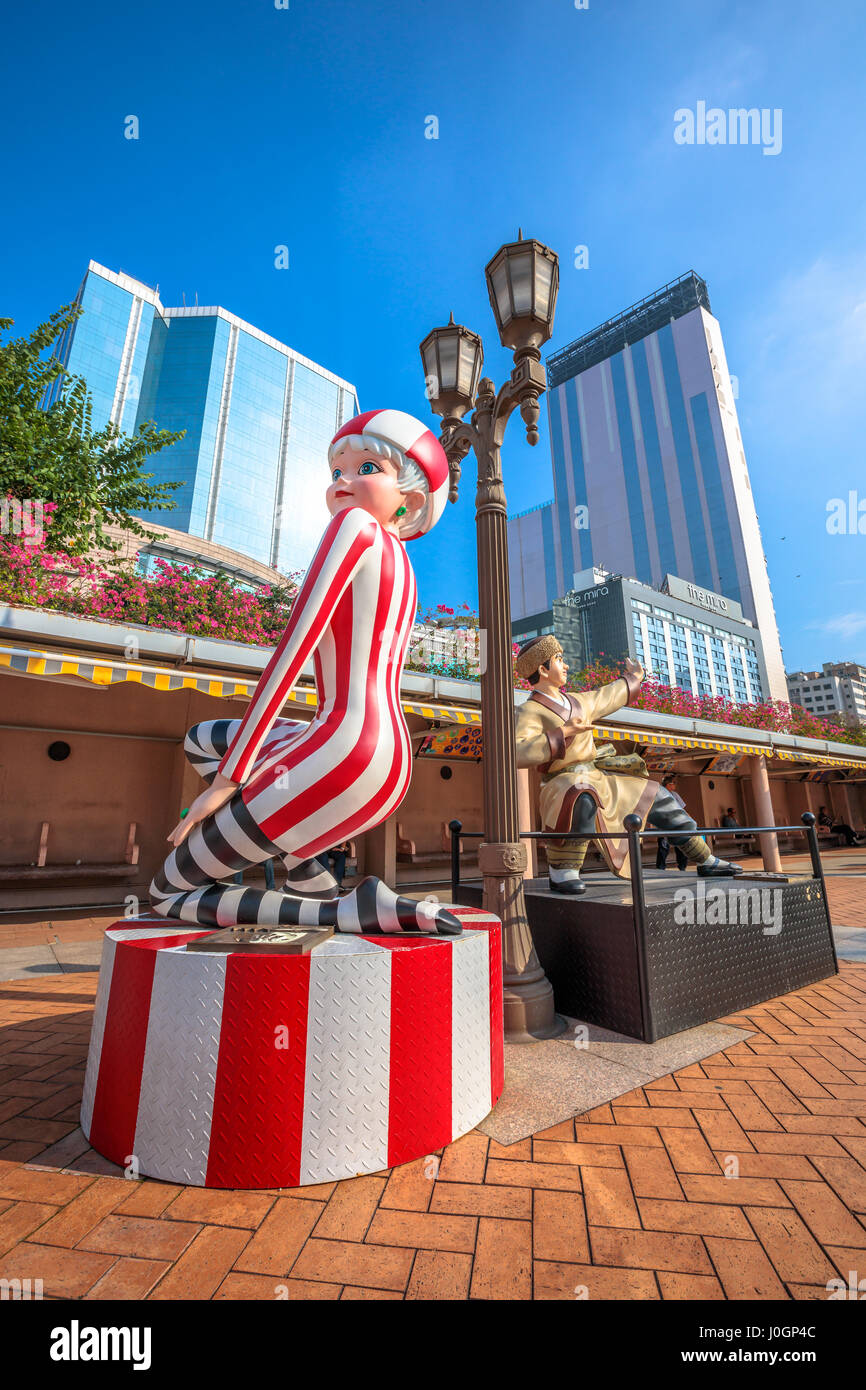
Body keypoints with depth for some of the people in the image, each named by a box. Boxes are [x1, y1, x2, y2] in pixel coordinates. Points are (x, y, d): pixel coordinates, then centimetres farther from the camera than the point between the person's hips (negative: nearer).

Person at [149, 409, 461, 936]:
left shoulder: (357, 523, -5)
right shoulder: (402, 566, 20)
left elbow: (293, 649, -13)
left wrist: (227, 776, -8)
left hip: (343, 755, -9)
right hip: (390, 762, 9)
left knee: (166, 892, 10)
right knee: (201, 739, 28)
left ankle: (360, 911, -6)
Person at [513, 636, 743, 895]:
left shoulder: (574, 701, 14)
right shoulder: (530, 712, -11)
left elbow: (605, 698, 34)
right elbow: (518, 754, -27)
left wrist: (633, 677, 47)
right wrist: (563, 733, -28)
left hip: (598, 780, 8)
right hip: (564, 786, -8)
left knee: (658, 798, 13)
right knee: (583, 799, -43)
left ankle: (706, 861, 29)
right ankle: (561, 872, -31)